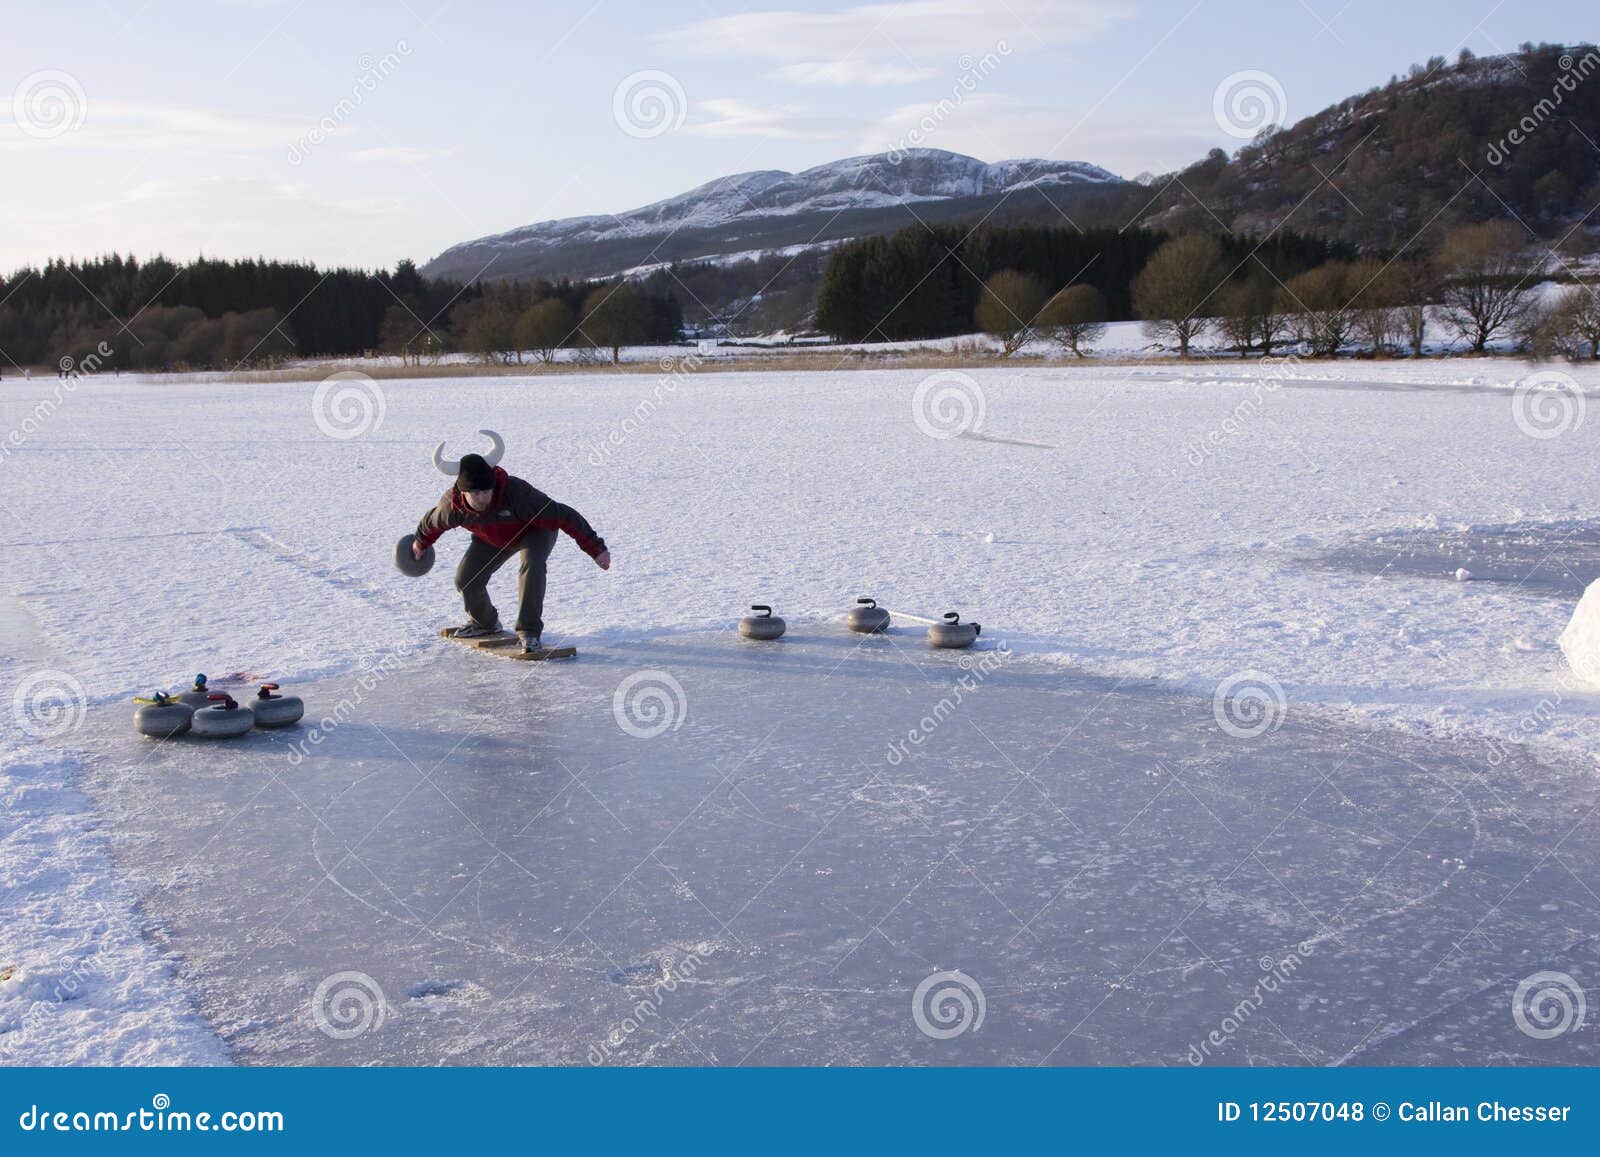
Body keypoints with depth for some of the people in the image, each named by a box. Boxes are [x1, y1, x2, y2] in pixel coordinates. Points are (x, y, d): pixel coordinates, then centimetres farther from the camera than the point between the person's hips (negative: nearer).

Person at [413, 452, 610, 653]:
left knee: (532, 567, -33)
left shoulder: (516, 493, -44)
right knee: (465, 579, -2)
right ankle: (484, 622, 28)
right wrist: (421, 542, 18)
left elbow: (562, 515, -39)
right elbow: (433, 522, -3)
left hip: (534, 531, -5)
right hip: (492, 538, 5)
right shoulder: (452, 504, -29)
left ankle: (529, 632, -26)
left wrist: (596, 548, -39)